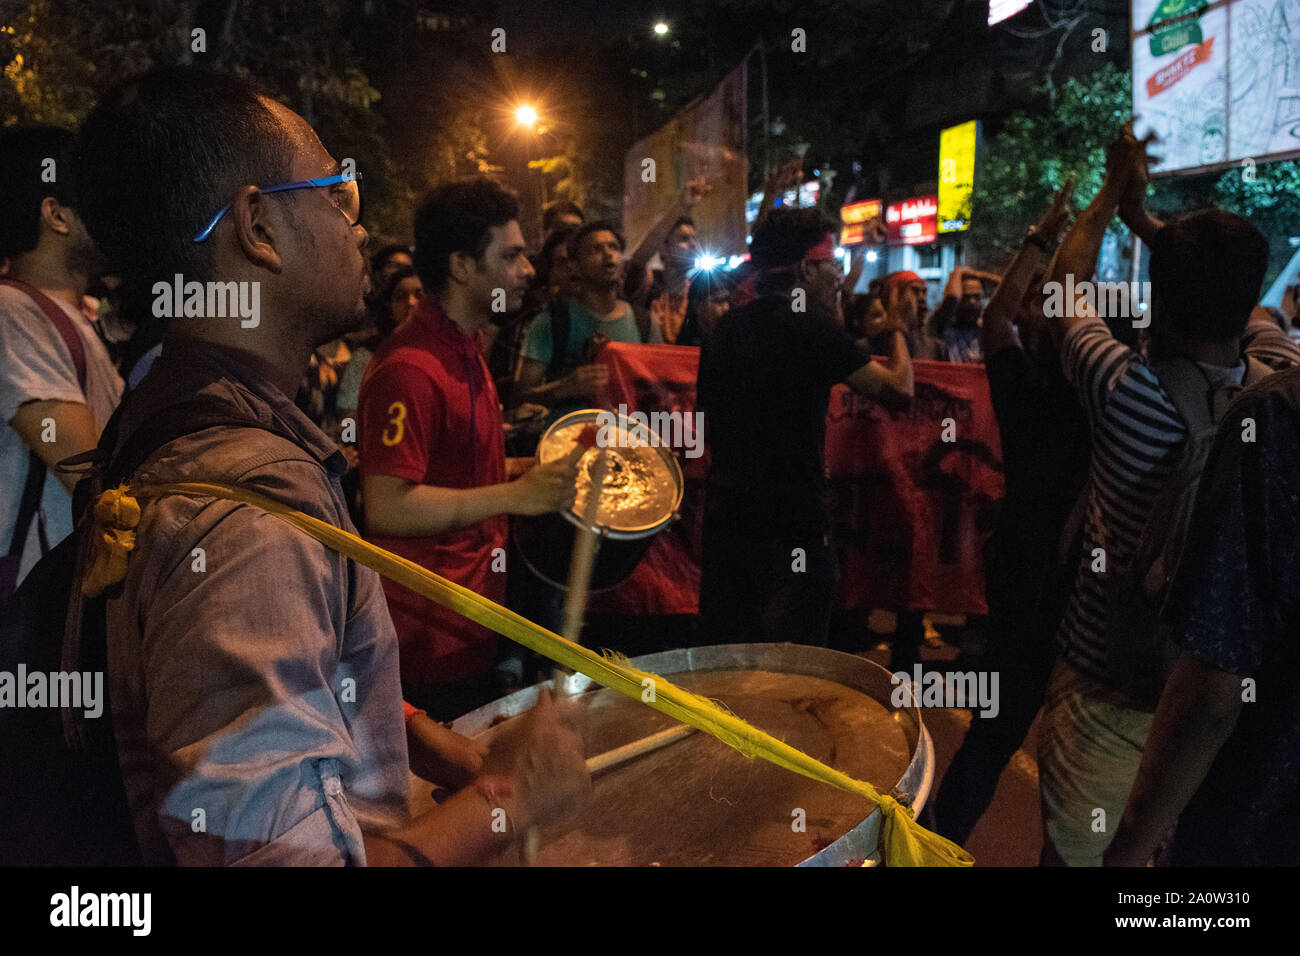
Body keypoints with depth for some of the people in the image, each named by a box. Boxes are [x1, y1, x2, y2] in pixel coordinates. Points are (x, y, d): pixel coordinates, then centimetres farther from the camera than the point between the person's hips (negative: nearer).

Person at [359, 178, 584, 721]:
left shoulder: (465, 349, 12)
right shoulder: (409, 370, -22)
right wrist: (516, 496, -24)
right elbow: (387, 507, -26)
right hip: (430, 634, -10)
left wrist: (533, 470, 11)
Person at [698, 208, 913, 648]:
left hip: (726, 513, 7)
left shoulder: (724, 329, 11)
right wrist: (897, 328, 7)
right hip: (791, 521, -7)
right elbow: (898, 389, -10)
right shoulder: (811, 327, -11)